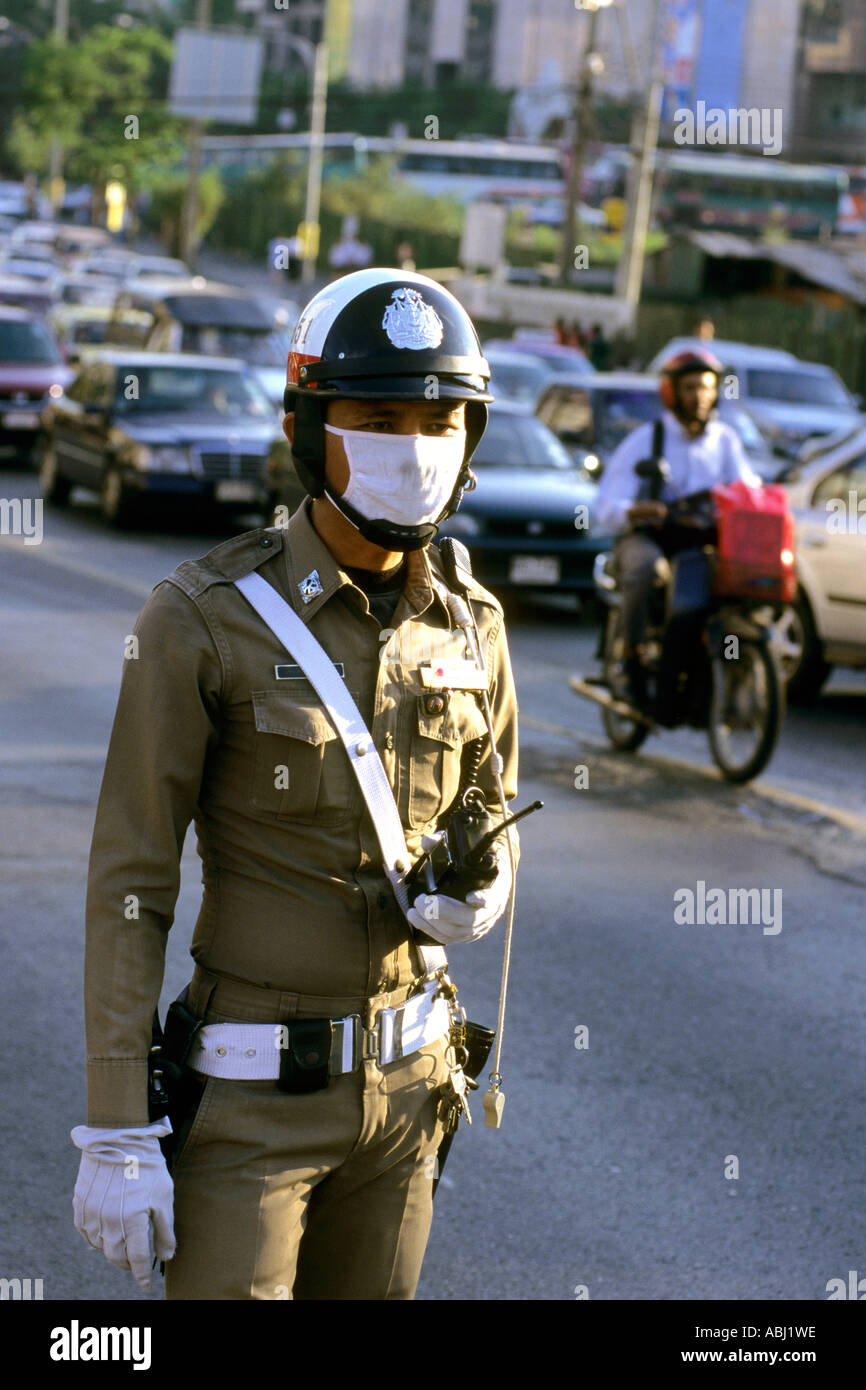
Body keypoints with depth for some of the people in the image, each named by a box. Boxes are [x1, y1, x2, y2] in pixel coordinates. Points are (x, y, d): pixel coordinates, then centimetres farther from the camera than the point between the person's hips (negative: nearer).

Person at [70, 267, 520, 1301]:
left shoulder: (467, 626, 1)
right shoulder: (203, 619, -15)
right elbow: (128, 883, -13)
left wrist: (478, 897, -11)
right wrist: (115, 1131, -16)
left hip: (401, 1086, 5)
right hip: (250, 1090, -5)